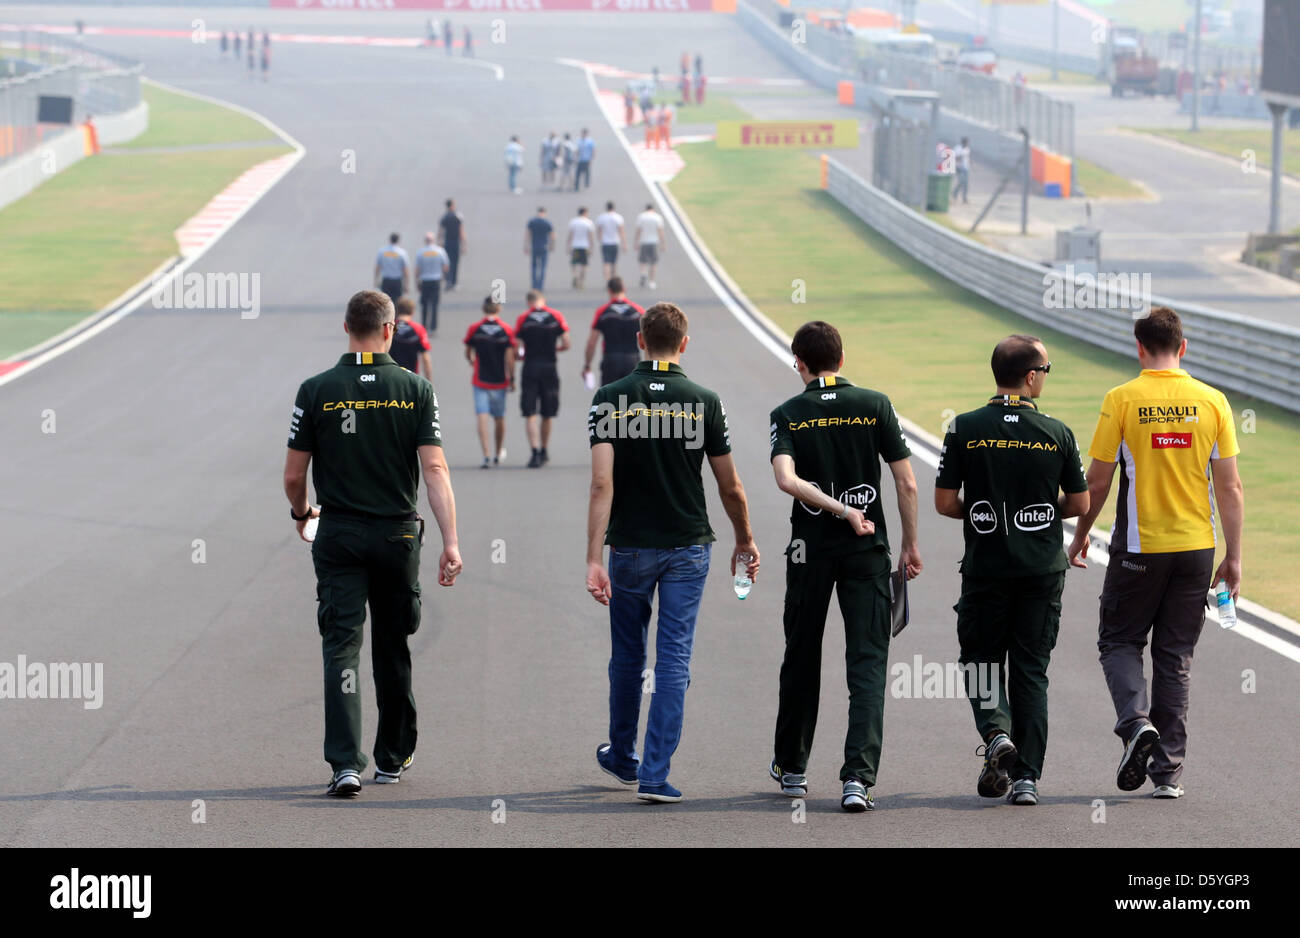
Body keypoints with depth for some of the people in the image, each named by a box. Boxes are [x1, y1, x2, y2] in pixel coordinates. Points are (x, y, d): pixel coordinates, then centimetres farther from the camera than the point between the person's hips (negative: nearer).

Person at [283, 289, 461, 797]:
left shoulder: (316, 391, -4)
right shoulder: (415, 389, -3)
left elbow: (293, 476, -1)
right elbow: (435, 469, -10)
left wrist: (301, 512, 20)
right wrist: (451, 542, -11)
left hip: (339, 535, -1)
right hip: (398, 533, 1)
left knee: (342, 647, -4)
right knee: (392, 649, 16)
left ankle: (346, 763, -17)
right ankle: (393, 757, 27)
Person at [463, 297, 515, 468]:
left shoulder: (474, 329, -6)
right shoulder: (506, 330, -6)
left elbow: (468, 354, 3)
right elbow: (509, 358, -8)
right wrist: (512, 379, 0)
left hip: (480, 381, -1)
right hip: (500, 381, 1)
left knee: (482, 417, -6)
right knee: (499, 418, 16)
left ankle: (487, 455, -20)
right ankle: (498, 453, 32)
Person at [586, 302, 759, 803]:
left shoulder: (610, 399, -7)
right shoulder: (704, 402, -5)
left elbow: (602, 483, -15)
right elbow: (730, 486, 0)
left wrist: (594, 558, -16)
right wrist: (745, 541, 16)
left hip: (630, 547, 1)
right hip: (688, 546, -1)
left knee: (627, 655, 18)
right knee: (674, 659, 0)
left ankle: (622, 756, 34)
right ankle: (655, 774, -7)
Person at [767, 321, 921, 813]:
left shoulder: (787, 414, -1)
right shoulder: (875, 406, -1)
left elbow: (786, 478, -19)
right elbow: (906, 482, -3)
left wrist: (840, 510, -15)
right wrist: (911, 544, 7)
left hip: (810, 550, 1)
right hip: (868, 551, -1)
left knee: (802, 658, 16)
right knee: (868, 664, -3)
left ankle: (791, 767, 31)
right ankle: (858, 776, -17)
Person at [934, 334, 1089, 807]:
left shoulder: (965, 429, -6)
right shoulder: (1057, 433, -3)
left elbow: (944, 502, -5)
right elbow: (1080, 504, 2)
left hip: (986, 568, -1)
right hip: (1043, 569, 1)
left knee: (982, 661, 13)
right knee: (1031, 670, 8)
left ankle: (997, 734, -14)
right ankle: (1026, 777, 4)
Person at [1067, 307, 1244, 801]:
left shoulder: (1122, 400, -8)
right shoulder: (1212, 402, -1)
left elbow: (1097, 483, -5)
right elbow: (1229, 488, -1)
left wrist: (1080, 536, 11)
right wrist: (1233, 558, 5)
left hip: (1139, 547, -2)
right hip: (1196, 547, 2)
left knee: (1120, 641, 14)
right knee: (1175, 656, 10)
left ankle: (1136, 721, -13)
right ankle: (1168, 771, 9)